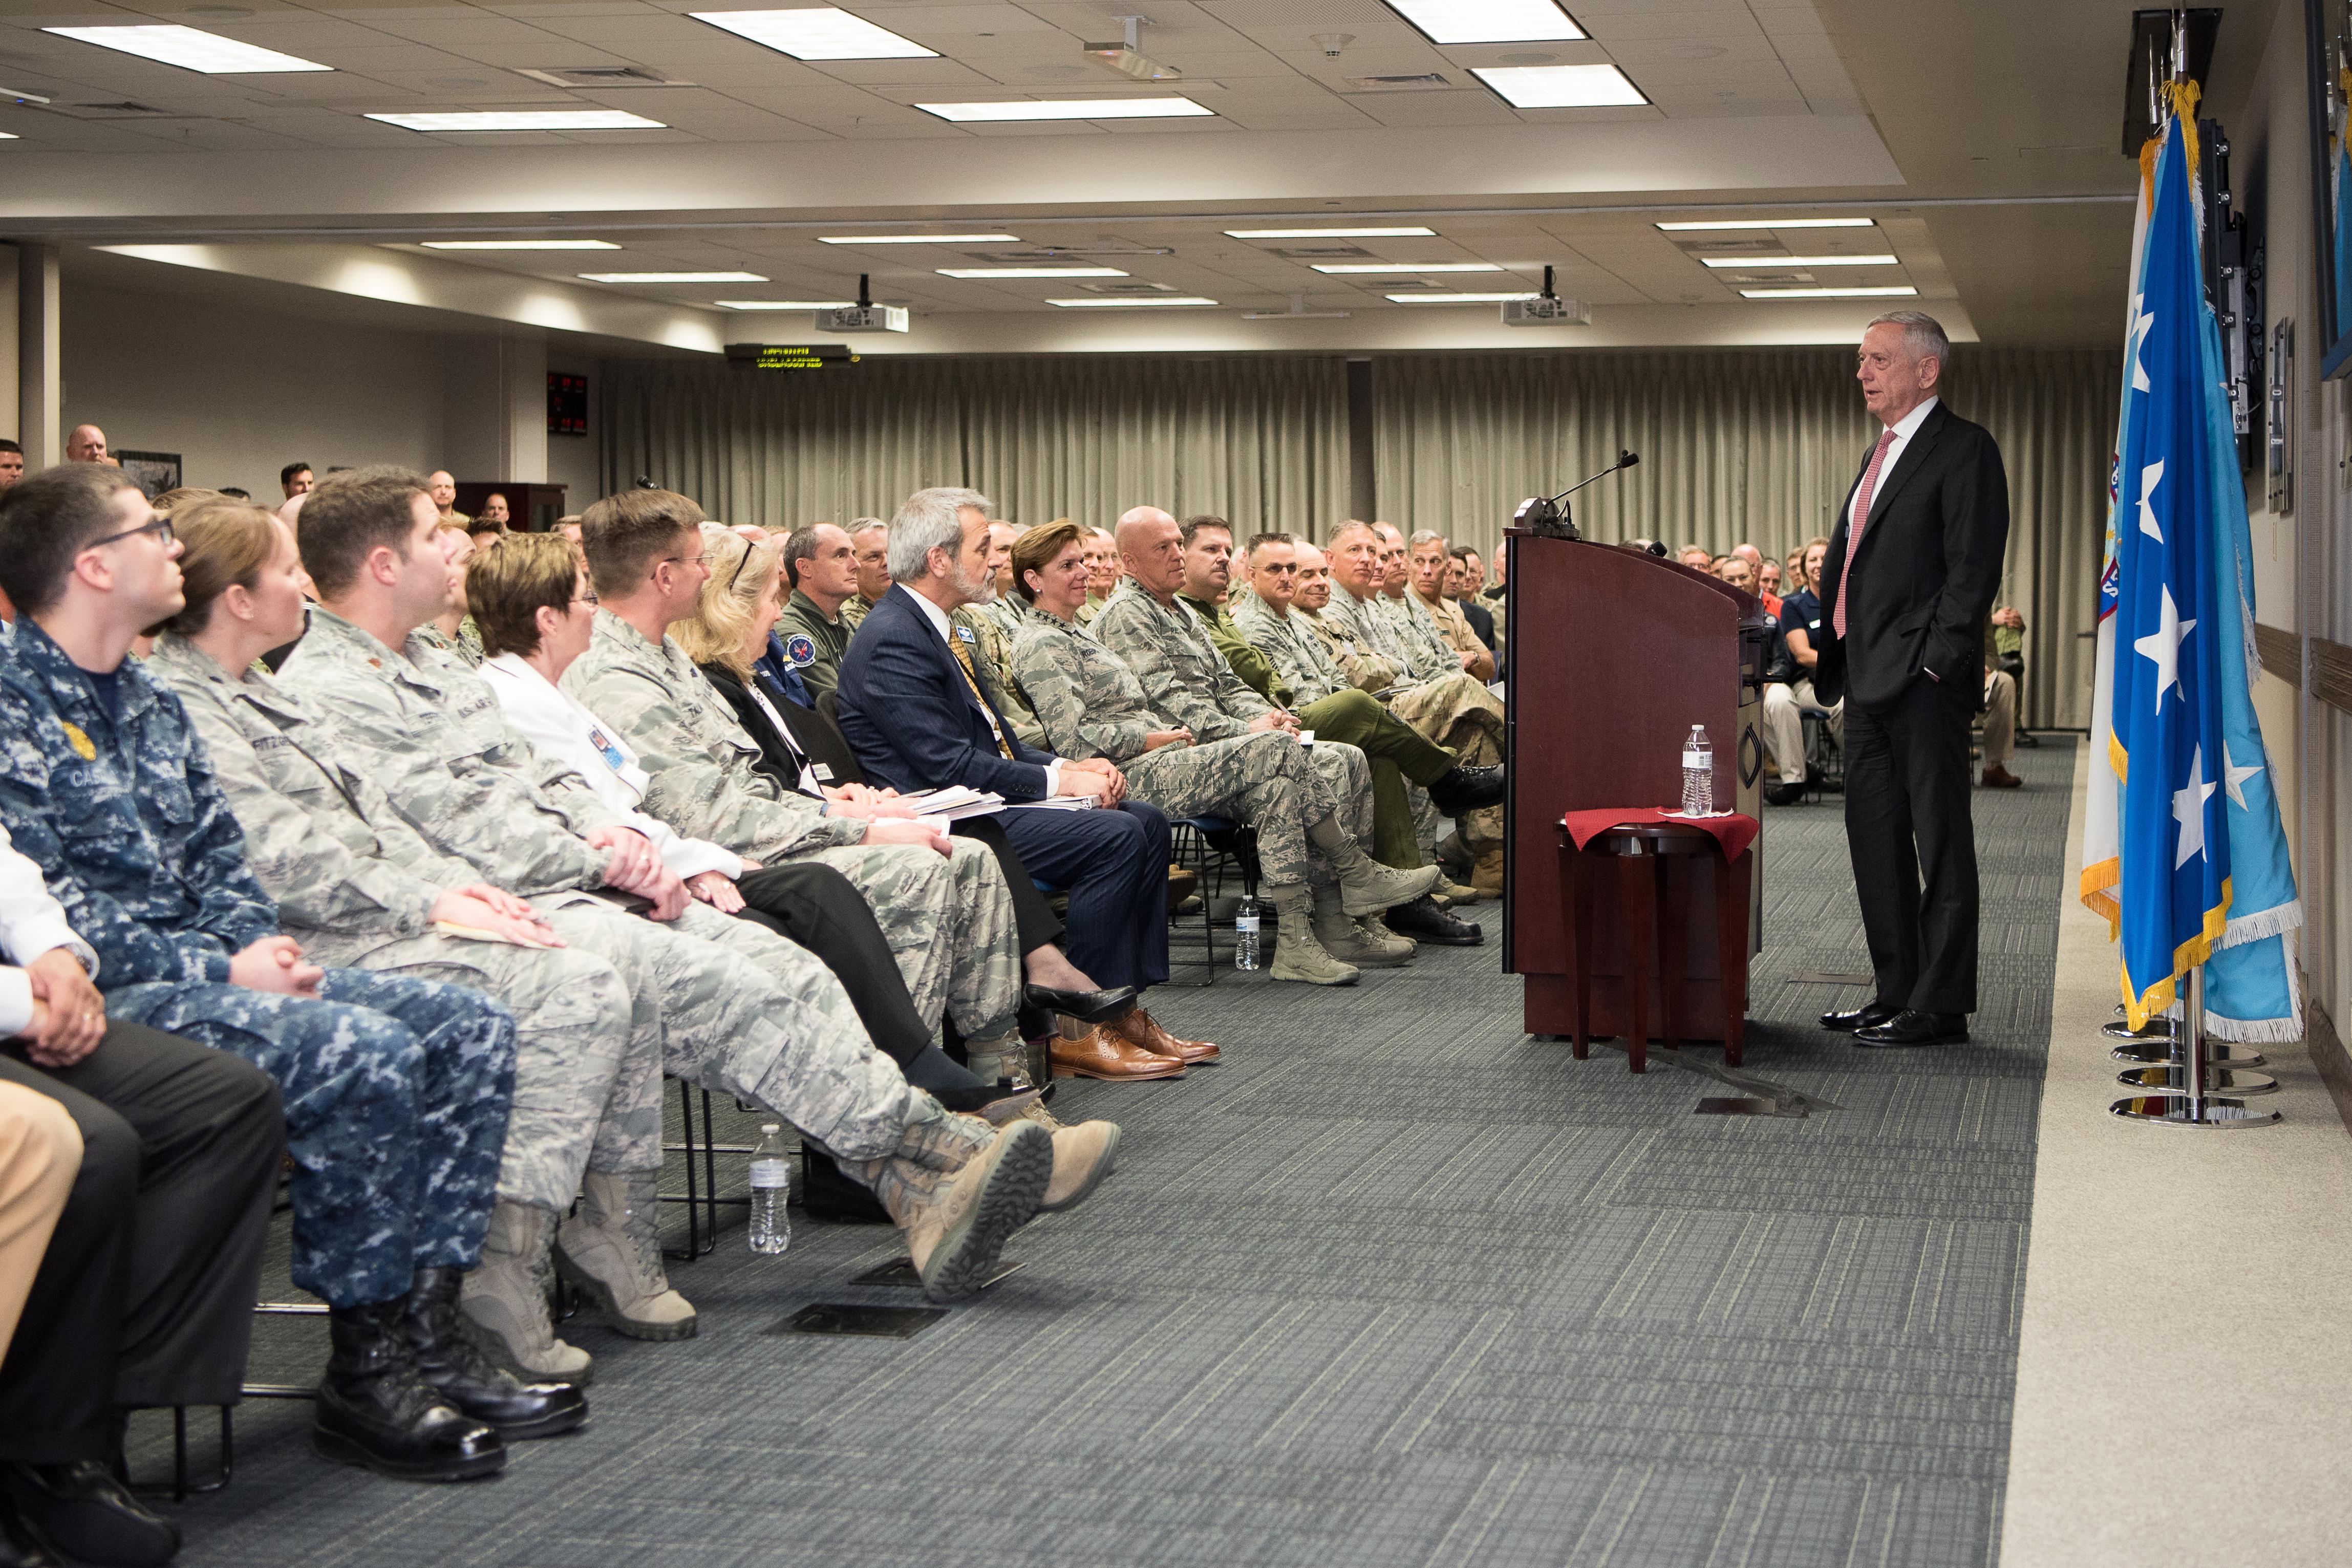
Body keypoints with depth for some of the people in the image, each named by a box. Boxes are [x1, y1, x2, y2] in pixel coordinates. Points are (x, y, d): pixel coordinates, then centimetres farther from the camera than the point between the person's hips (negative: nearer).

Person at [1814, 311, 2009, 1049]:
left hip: (1923, 682, -10)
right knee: (1875, 838, 13)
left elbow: (1974, 566, -15)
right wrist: (1836, 657, 12)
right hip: (1870, 681, 10)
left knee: (1940, 842, -4)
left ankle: (1941, 1005, -1)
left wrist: (1937, 657, -20)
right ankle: (1896, 993, 21)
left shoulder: (1964, 449, -8)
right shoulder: (1881, 454, 20)